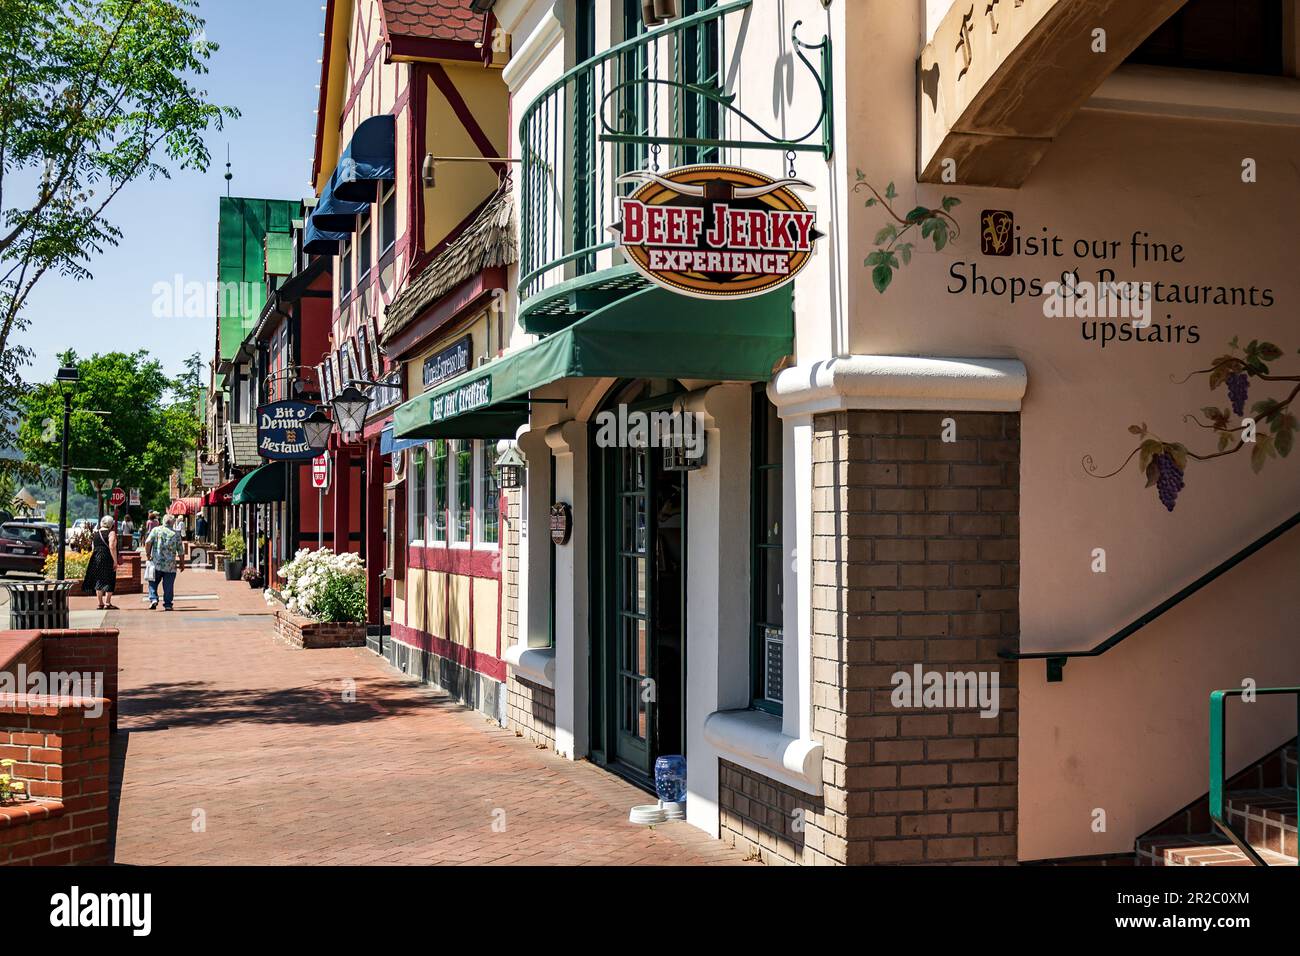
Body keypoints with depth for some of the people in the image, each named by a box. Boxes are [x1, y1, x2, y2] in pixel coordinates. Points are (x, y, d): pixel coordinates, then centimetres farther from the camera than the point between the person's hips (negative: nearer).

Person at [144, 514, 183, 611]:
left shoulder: (156, 530, 1)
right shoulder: (176, 534, 3)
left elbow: (148, 542, -13)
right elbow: (180, 551, 4)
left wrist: (147, 554, 0)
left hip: (156, 563, 0)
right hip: (170, 565, 0)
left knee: (153, 583, 13)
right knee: (168, 585, 7)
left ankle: (153, 599, -5)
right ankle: (167, 604, 9)